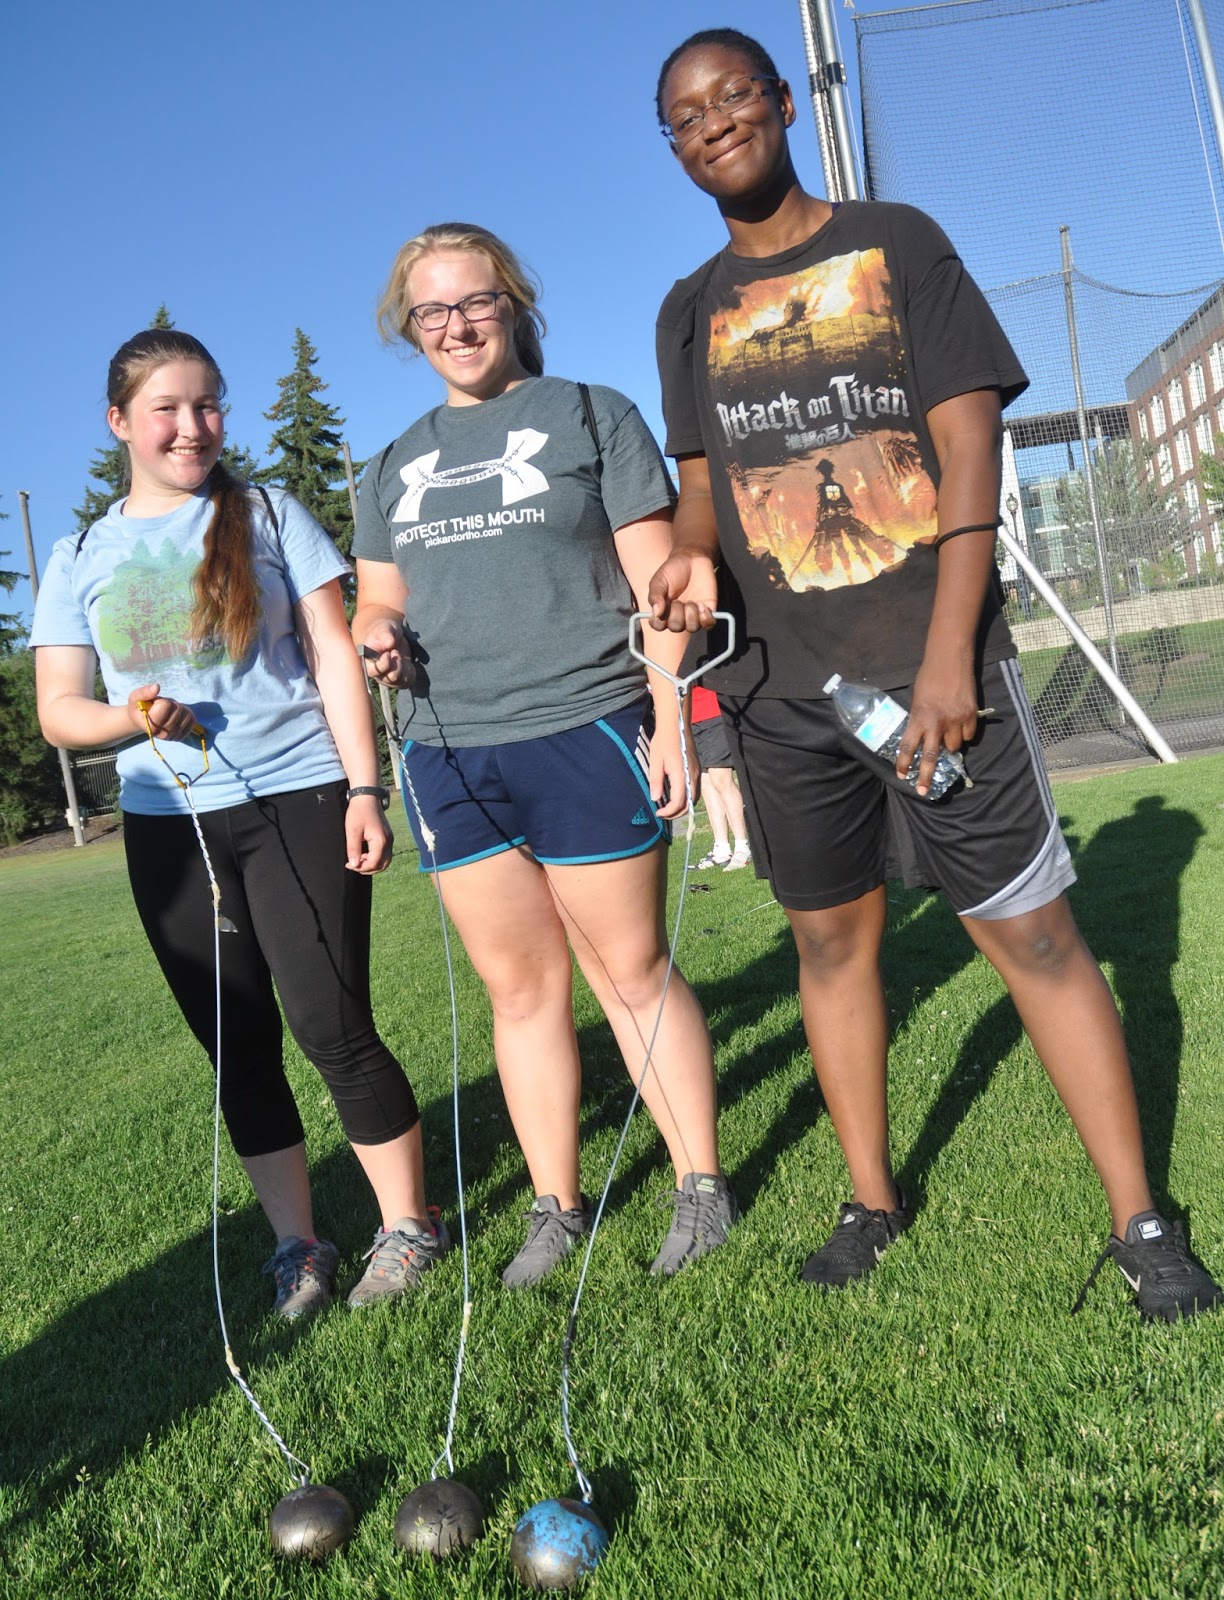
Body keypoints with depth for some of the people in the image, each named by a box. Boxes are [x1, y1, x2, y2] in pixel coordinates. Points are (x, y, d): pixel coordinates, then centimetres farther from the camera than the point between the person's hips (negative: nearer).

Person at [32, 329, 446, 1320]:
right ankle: (297, 1246, 21)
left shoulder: (270, 516, 6)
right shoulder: (80, 560, 11)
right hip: (167, 828, 3)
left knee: (333, 1028, -6)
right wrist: (132, 718, -14)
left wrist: (363, 789, -8)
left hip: (297, 802, -3)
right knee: (239, 1050, 8)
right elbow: (60, 710, 9)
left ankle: (408, 1227, 11)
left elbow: (335, 656, 1)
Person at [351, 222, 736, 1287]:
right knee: (520, 988, 10)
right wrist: (379, 640, -4)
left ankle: (702, 1185, 17)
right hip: (452, 756, 5)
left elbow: (657, 583, -1)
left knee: (630, 971, 2)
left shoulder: (591, 417, 4)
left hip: (585, 737, -4)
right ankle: (556, 1208, 22)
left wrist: (671, 722, -10)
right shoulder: (396, 466, 17)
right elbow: (379, 601, 21)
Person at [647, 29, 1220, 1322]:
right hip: (781, 682, 4)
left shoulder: (895, 243, 5)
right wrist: (694, 554, -10)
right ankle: (871, 1201, 23)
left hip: (928, 661, -3)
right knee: (830, 939, 9)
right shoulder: (689, 313, 15)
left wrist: (948, 651, -13)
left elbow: (968, 447, -3)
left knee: (1031, 932, -4)